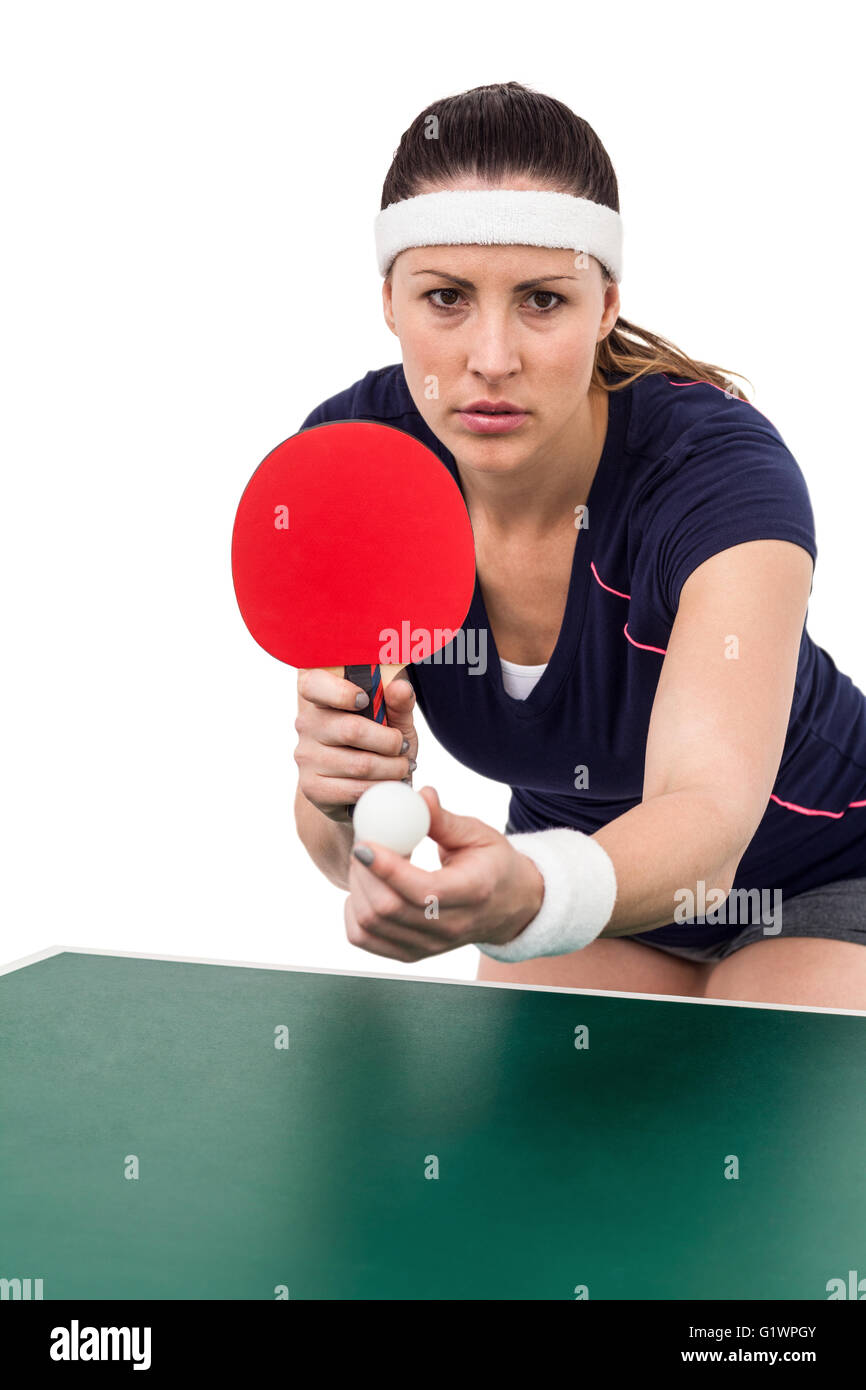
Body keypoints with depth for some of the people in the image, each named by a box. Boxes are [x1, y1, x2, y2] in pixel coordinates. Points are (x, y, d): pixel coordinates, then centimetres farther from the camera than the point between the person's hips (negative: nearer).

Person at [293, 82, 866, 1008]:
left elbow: (714, 809, -47)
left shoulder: (722, 471, -34)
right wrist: (344, 802, -45)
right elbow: (350, 851, -21)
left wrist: (526, 893, -68)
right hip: (569, 849, 3)